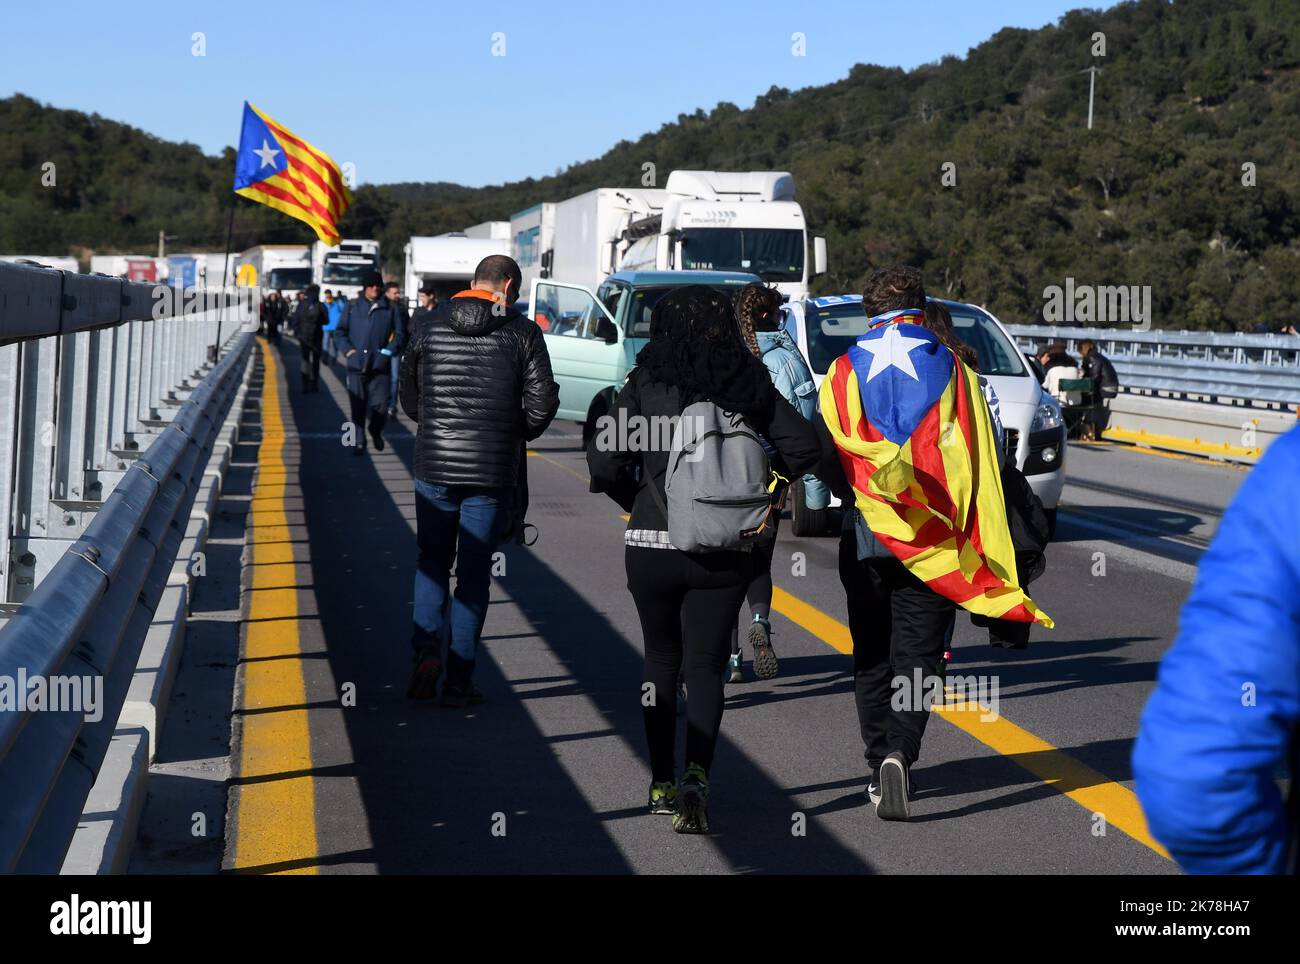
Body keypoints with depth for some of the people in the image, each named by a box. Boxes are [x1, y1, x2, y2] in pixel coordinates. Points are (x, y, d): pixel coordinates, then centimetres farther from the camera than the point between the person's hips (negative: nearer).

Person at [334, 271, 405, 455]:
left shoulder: (390, 310, 5)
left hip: (380, 366, 0)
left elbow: (399, 334, 9)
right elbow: (340, 333, 10)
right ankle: (358, 441, 12)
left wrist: (388, 351, -5)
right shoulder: (353, 309, 6)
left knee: (380, 405, -3)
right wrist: (349, 350, -4)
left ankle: (376, 431, 25)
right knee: (358, 406, 3)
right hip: (356, 365, 0)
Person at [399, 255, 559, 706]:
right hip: (493, 472, -1)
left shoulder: (430, 326, 4)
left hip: (434, 466, 1)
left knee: (432, 562, 16)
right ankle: (459, 680, 6)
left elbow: (410, 401, 9)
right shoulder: (523, 333, -3)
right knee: (474, 572, 6)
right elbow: (541, 405, -5)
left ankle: (426, 648, -5)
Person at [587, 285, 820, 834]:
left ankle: (662, 785, 22)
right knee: (705, 666, 6)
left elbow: (604, 462, -11)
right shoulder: (750, 384, -1)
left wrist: (633, 498, 7)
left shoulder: (644, 386, -5)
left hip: (652, 544, 0)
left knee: (661, 661, 17)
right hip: (726, 552, 0)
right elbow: (804, 446, -4)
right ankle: (696, 775, -15)